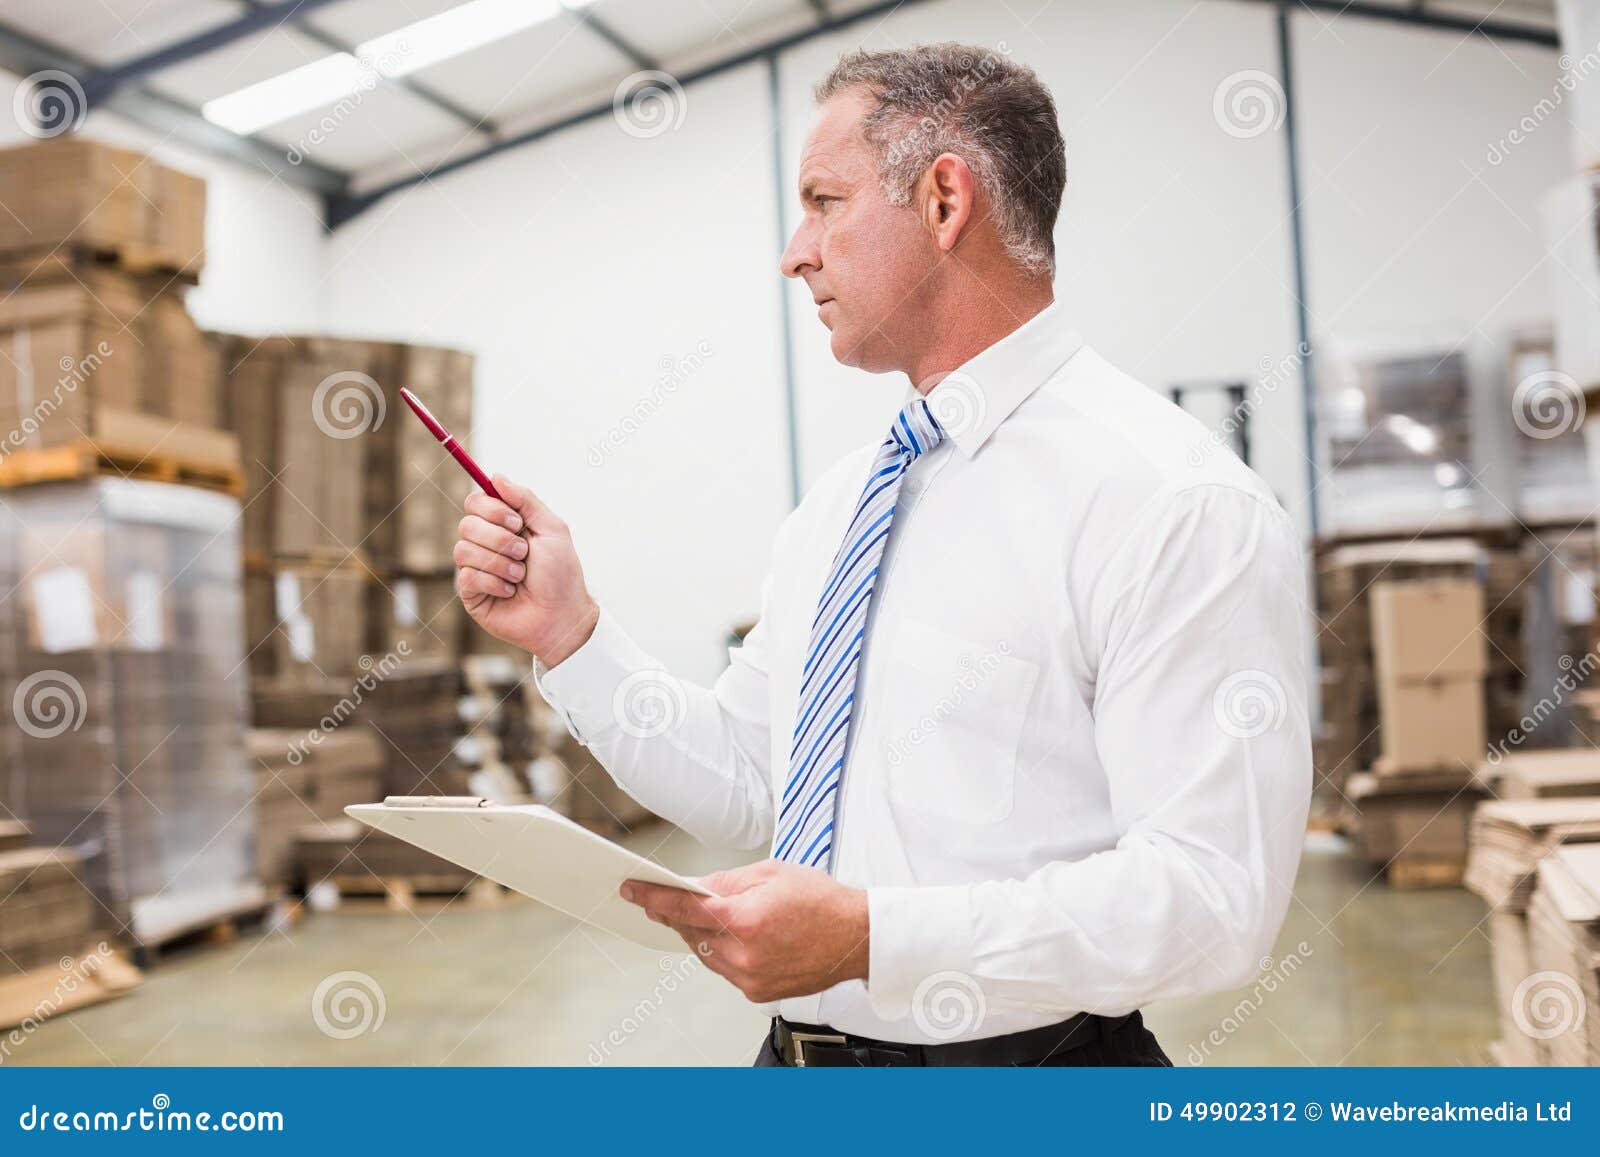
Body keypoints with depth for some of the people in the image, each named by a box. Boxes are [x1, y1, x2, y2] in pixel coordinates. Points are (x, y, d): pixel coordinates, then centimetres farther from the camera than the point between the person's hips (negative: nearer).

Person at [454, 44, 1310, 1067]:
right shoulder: (836, 508, 7)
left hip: (1020, 1061, -6)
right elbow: (738, 786, 9)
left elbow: (1212, 894, -23)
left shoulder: (1174, 499, -18)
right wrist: (566, 636, -3)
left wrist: (872, 935, -29)